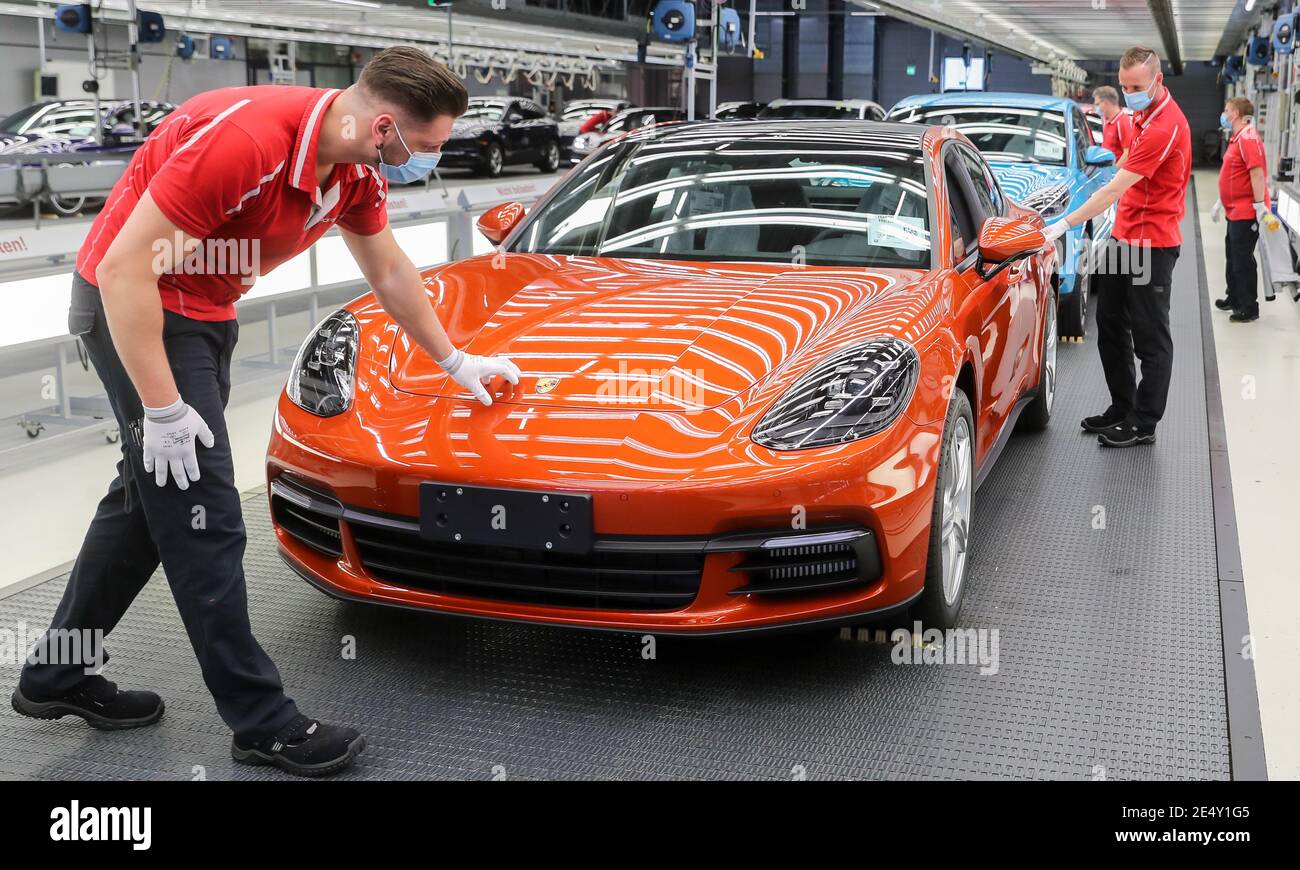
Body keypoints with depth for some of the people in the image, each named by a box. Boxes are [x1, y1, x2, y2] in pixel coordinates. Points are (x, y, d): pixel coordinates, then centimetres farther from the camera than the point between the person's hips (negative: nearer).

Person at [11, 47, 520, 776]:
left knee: (153, 495, 16)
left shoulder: (357, 169, -4)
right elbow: (124, 267, -29)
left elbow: (390, 272, 15)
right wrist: (163, 409, -26)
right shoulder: (243, 137, -31)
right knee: (204, 515, -7)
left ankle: (52, 676, 30)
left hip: (206, 313, 9)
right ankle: (262, 723, 2)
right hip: (131, 307, -9)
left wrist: (455, 361, 21)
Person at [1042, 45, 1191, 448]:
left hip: (1151, 243, -10)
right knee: (1111, 328, 15)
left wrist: (1063, 225, -29)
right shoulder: (1145, 113, 10)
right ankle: (1122, 408, 26)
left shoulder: (1163, 127, -22)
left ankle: (1144, 424, 6)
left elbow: (1114, 190, -27)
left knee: (1150, 337, -1)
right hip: (1124, 237, 10)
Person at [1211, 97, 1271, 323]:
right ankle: (1234, 298, 31)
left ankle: (1249, 308, 4)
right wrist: (1221, 203, 25)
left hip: (1246, 212, -10)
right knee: (1232, 256, 19)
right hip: (1235, 211, 10)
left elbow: (1257, 172, -24)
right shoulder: (1237, 138, 14)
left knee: (1243, 259, -4)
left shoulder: (1248, 137, -18)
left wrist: (1260, 207, -27)